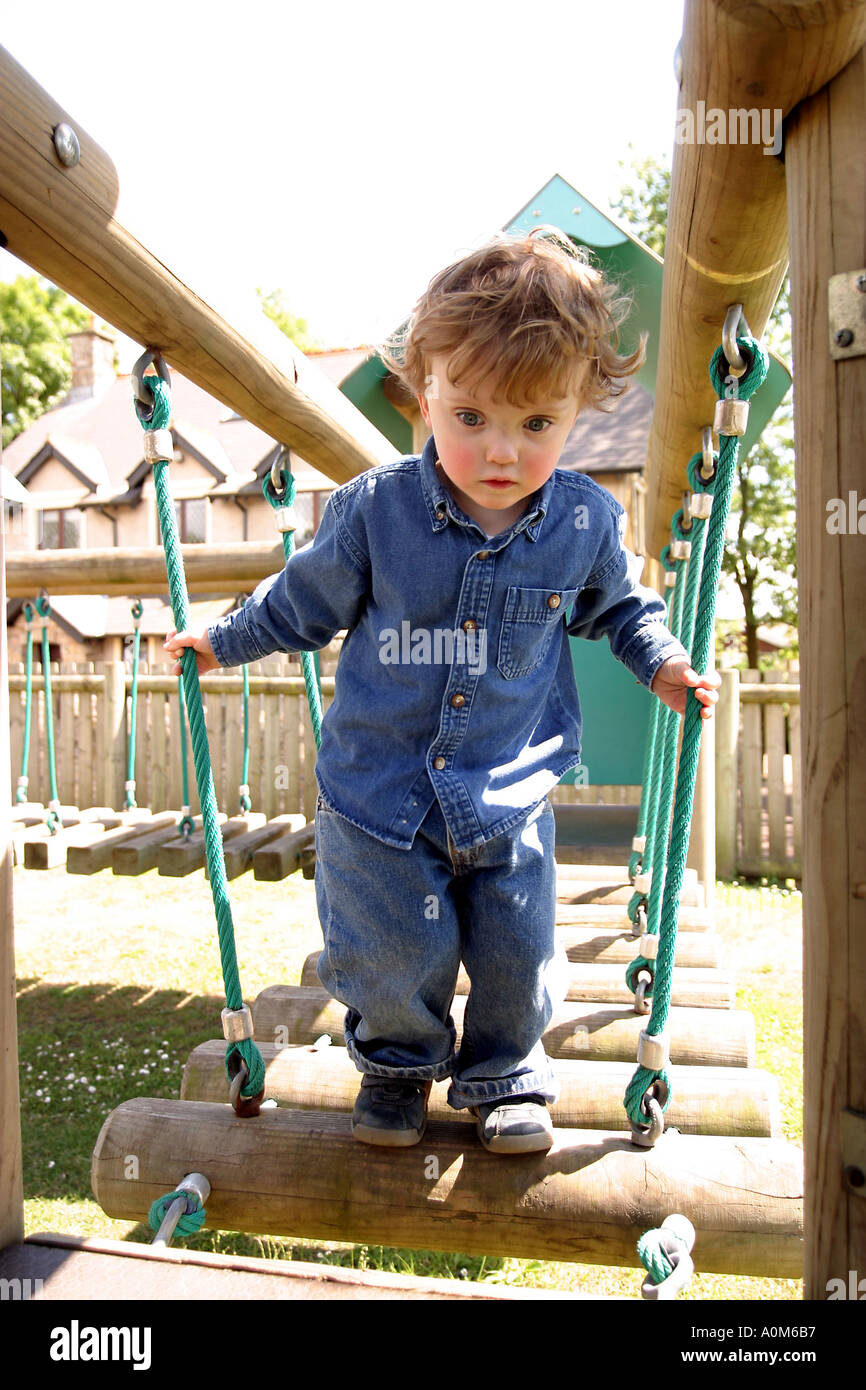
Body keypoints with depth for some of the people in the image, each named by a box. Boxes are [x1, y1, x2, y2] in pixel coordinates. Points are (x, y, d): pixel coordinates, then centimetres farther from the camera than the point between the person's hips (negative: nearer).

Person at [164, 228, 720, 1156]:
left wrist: (662, 665, 0)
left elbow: (621, 605, 14)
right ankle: (397, 1063, 40)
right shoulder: (373, 511, -15)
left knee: (515, 958, 10)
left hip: (510, 799, 2)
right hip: (379, 793, -1)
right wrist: (223, 640, 11)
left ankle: (505, 1076, 40)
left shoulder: (585, 523, -9)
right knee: (392, 958, 7)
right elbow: (306, 602, 4)